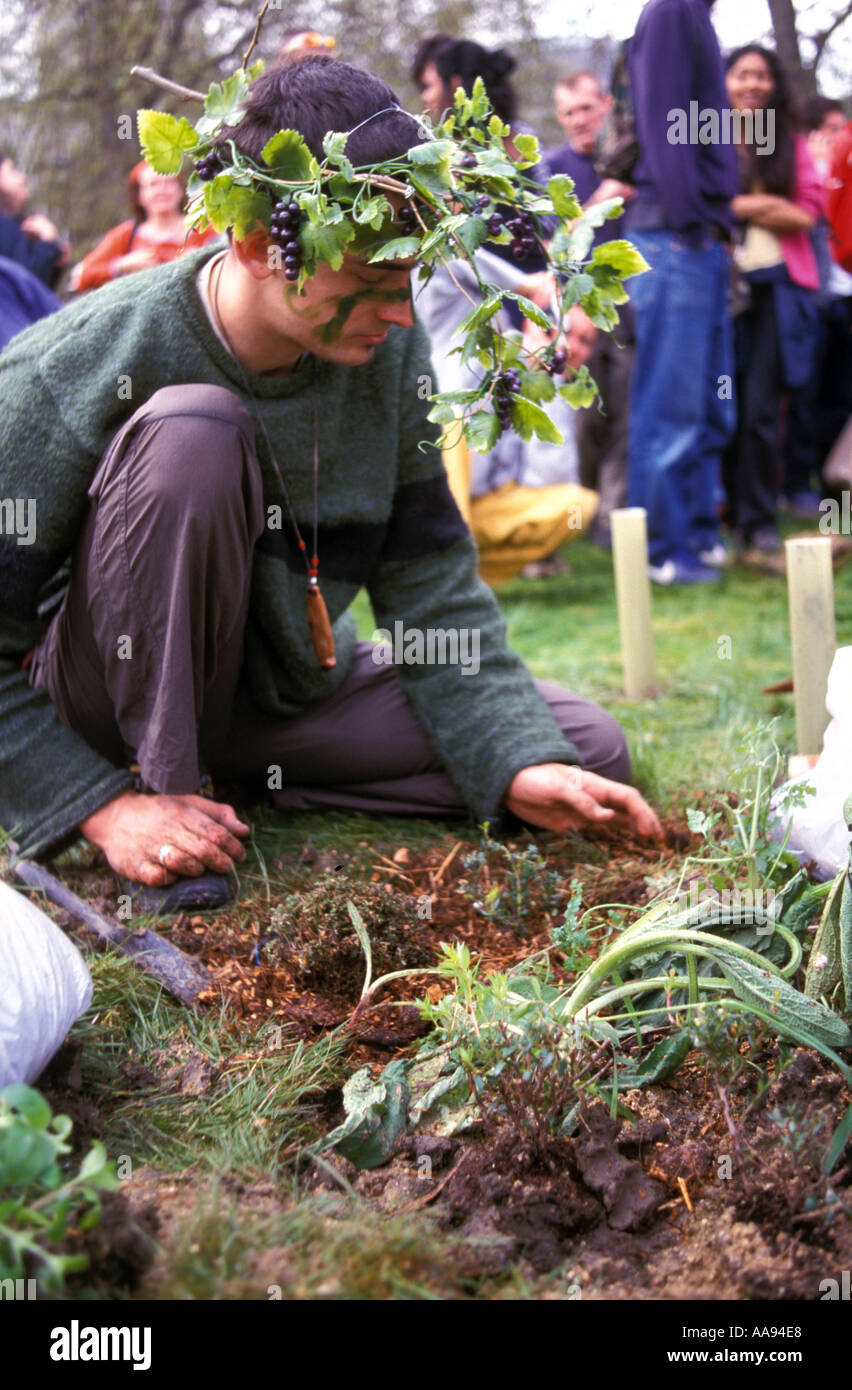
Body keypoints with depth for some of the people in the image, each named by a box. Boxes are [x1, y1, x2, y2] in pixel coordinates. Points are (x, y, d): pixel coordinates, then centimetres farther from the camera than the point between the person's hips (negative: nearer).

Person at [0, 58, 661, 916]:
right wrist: (106, 808, -26)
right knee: (193, 429, -32)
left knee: (591, 752, -6)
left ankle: (258, 777, 0)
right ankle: (159, 783, -19)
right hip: (121, 702, -5)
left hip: (286, 685, 6)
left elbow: (430, 591, -4)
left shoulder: (392, 353, -11)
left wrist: (521, 765, -14)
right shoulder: (70, 373, -25)